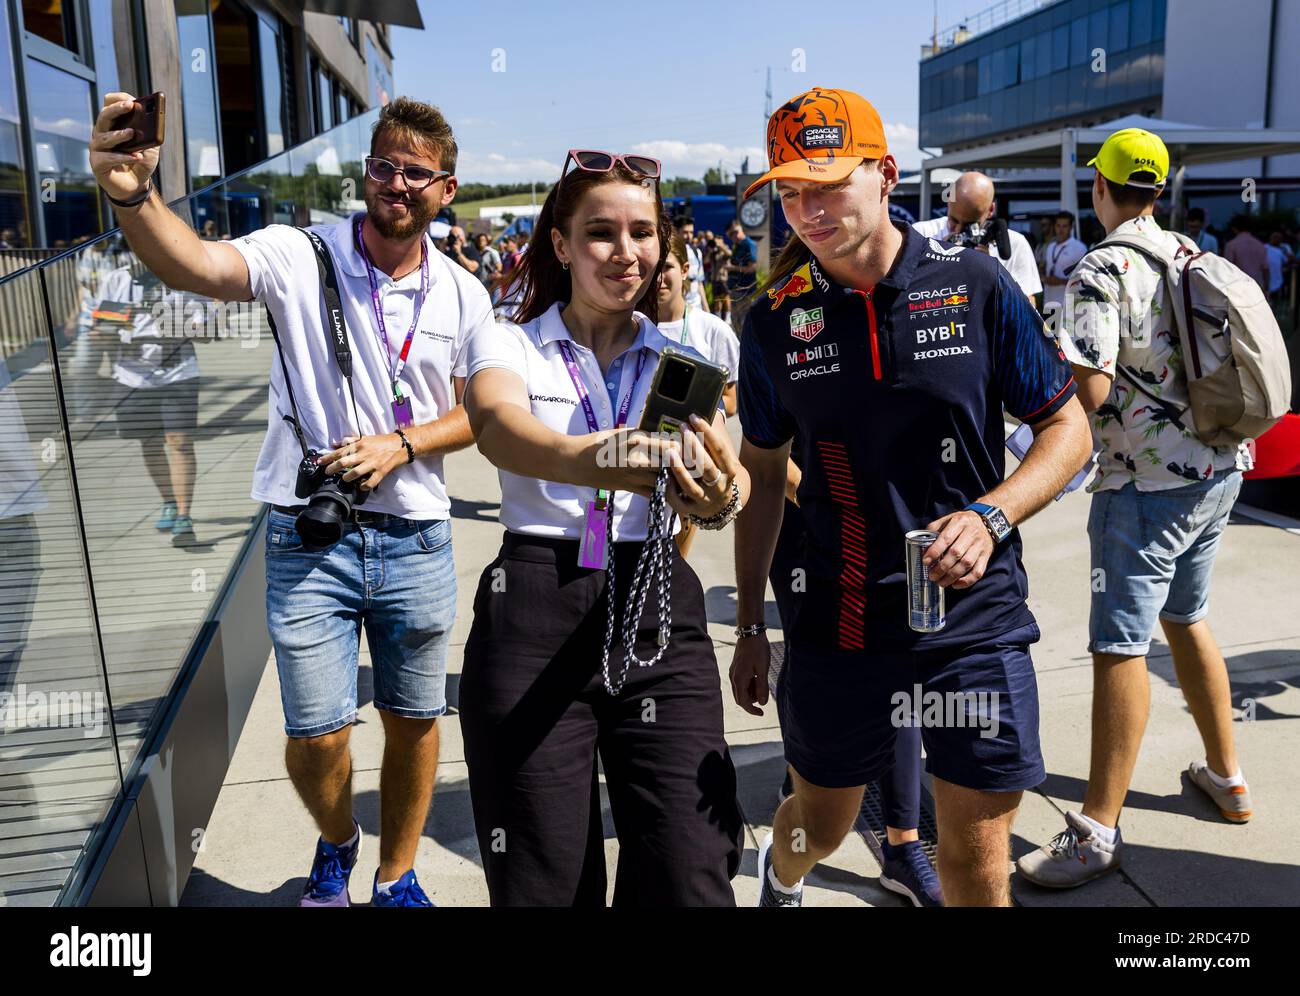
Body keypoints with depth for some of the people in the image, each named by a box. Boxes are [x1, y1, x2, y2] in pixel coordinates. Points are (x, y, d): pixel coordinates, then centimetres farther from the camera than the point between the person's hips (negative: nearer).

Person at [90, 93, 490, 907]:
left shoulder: (463, 294, 3)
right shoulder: (301, 256, -8)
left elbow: (476, 413, 7)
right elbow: (198, 265, -27)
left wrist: (399, 446, -11)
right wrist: (134, 196, -47)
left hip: (415, 537, 3)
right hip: (309, 536, -2)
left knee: (415, 722, 13)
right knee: (316, 738, 3)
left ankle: (397, 878, 38)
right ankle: (338, 842, 39)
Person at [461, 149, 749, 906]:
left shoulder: (684, 359, 10)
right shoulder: (509, 346, 3)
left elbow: (731, 469, -8)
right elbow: (501, 429, -21)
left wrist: (720, 496, -34)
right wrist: (600, 459, -43)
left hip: (659, 616, 2)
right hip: (532, 617, -1)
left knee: (690, 882, -5)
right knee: (543, 884, 6)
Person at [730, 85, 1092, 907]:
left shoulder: (976, 285, -5)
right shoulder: (776, 323, -1)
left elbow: (1068, 428, 0)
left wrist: (989, 516, -19)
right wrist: (750, 625, 8)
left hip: (976, 616, -1)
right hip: (838, 618, 1)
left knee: (977, 856, 8)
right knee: (820, 824, 19)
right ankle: (780, 880, 54)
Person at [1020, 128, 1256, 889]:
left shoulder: (1101, 270, -14)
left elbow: (1089, 392, -22)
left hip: (1149, 482, -8)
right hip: (1220, 464, 8)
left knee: (1121, 646, -5)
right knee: (1186, 617, 22)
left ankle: (1100, 829, 0)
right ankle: (1227, 776, 34)